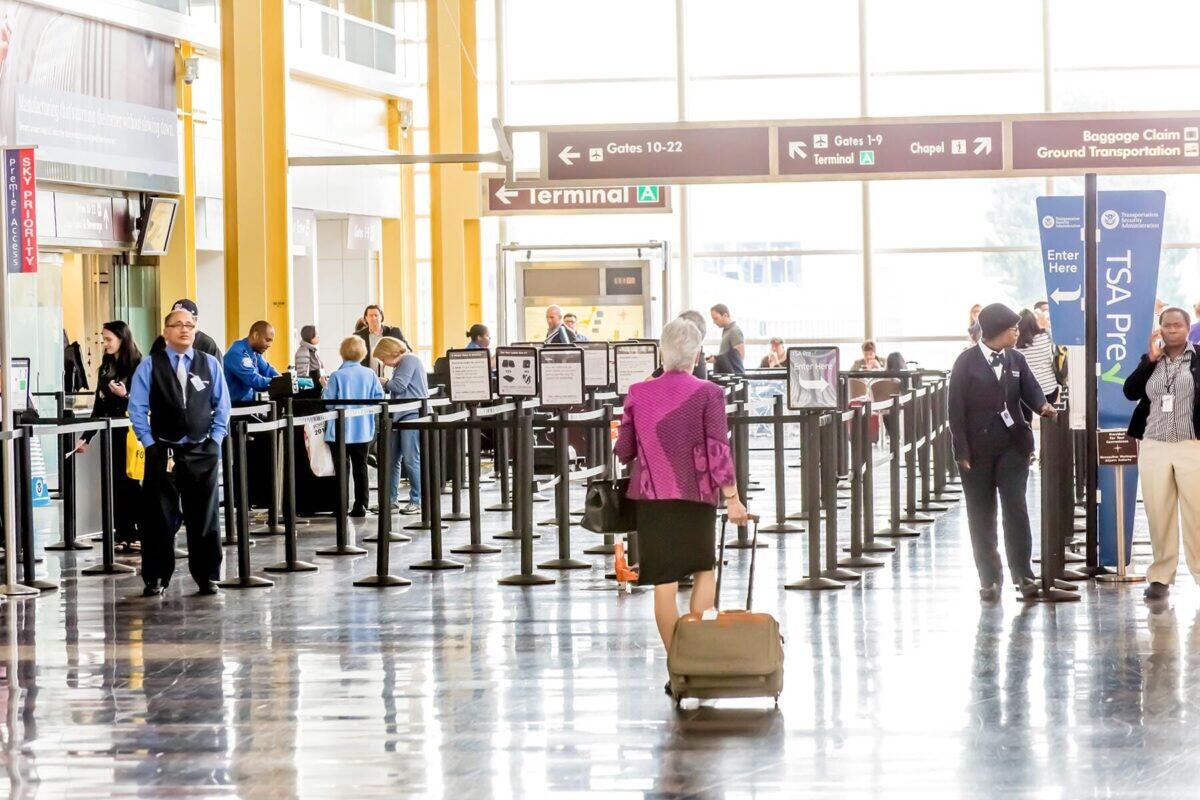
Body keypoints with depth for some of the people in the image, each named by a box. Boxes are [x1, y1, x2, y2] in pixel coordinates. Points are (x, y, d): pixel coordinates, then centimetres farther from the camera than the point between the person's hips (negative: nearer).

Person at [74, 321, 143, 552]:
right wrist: (86, 437, 15)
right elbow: (99, 406, 16)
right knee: (116, 483, 4)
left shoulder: (136, 367, -8)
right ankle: (124, 534, 7)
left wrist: (126, 396, -25)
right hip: (111, 434, 6)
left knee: (130, 481, -4)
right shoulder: (106, 368, 12)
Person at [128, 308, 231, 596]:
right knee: (160, 518, -1)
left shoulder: (210, 364, 7)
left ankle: (207, 577, 13)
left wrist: (215, 440, 2)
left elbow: (222, 406, 10)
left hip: (202, 451, 2)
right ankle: (156, 578, 5)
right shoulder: (150, 366, 1)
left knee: (205, 517, 5)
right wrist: (149, 443, -4)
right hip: (163, 452, -2)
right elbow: (137, 407, 2)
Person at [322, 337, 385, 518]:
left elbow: (328, 401, -10)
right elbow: (379, 398, -3)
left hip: (341, 431, -3)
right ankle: (361, 505, 9)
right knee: (360, 467, 10)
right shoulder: (370, 375, -3)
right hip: (364, 430, 3)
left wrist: (325, 388, 8)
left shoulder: (336, 376, -12)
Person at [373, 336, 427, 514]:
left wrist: (384, 383, 2)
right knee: (392, 459, 8)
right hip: (399, 416, 10)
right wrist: (386, 385, 6)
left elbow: (399, 385, -14)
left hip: (413, 414, -10)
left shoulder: (409, 360, -7)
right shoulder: (400, 365, 22)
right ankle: (391, 500, 12)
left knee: (411, 459, -8)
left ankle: (417, 501, -3)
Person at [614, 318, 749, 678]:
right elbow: (718, 449, -12)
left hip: (651, 496, 1)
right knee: (704, 569, 19)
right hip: (696, 494, -1)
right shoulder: (708, 394, -7)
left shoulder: (638, 394, 0)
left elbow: (623, 451, 7)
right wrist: (732, 498, -7)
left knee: (664, 583, 4)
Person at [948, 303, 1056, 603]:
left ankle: (1023, 574, -6)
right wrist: (962, 451, -10)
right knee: (981, 516, 3)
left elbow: (1030, 389, -1)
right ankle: (989, 579, 10)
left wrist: (1043, 406, -25)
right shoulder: (967, 362, -3)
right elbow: (956, 409, -5)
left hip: (1012, 445, 2)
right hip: (978, 448, -2)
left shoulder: (1015, 359, 9)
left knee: (1015, 507, -9)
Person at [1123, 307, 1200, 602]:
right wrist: (1151, 359, -6)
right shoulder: (1150, 359, 11)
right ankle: (1160, 576, 13)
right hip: (1154, 447, 4)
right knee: (1159, 514, 7)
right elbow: (1130, 391, -1)